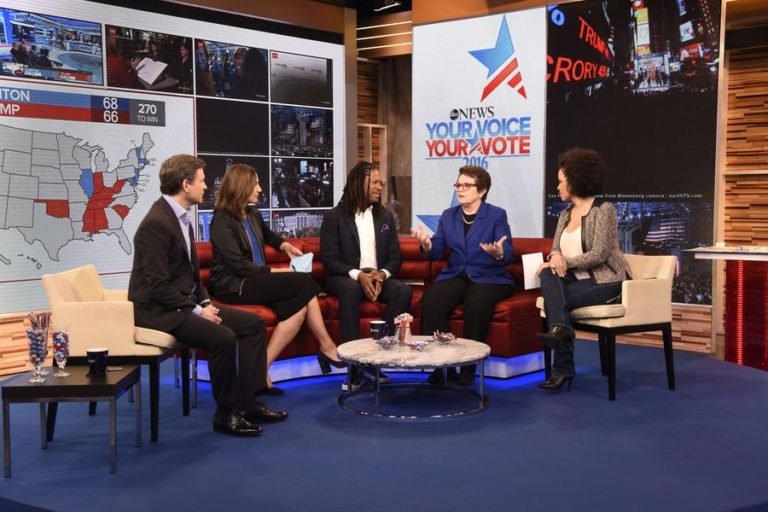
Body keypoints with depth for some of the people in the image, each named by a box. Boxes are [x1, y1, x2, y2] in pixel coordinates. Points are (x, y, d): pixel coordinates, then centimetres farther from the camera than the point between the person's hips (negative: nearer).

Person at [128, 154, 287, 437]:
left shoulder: (181, 217, 10)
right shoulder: (156, 223, -20)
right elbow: (158, 287, -23)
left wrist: (205, 302, 3)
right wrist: (197, 310, -18)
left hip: (186, 302, 10)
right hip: (159, 311, -10)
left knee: (254, 323, 3)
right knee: (223, 337, -29)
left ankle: (248, 402, 6)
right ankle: (227, 414, -11)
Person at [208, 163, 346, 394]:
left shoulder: (253, 214, 14)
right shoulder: (222, 221, -9)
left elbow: (267, 235, 39)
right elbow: (238, 265, -17)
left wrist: (285, 246, 21)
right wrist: (276, 272, -16)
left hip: (256, 280, 8)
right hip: (234, 286, -8)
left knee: (298, 306, -21)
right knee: (305, 282, -20)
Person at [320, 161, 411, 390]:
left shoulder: (385, 216, 14)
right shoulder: (334, 217, 0)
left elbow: (395, 257, 9)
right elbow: (329, 260, -7)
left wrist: (382, 274, -13)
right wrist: (358, 275, -22)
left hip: (379, 277, 4)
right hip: (346, 277, -3)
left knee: (403, 290, -28)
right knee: (351, 289, -39)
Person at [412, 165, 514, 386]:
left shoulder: (497, 215, 1)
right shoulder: (448, 216, 13)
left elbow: (509, 254, -10)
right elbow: (436, 252, 5)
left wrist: (499, 254, -35)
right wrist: (427, 245, -19)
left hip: (489, 277, -3)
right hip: (456, 275, 3)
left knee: (477, 303, -36)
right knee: (431, 299, -28)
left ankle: (468, 366, -21)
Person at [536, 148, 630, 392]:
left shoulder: (603, 209, -9)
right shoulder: (565, 214, 14)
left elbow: (598, 254, -17)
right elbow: (556, 250, 9)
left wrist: (564, 262, -17)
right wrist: (555, 257, -15)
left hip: (605, 281, -6)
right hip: (577, 279, 6)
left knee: (558, 298, -26)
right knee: (549, 274, -25)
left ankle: (563, 368, -20)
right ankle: (559, 326, -36)